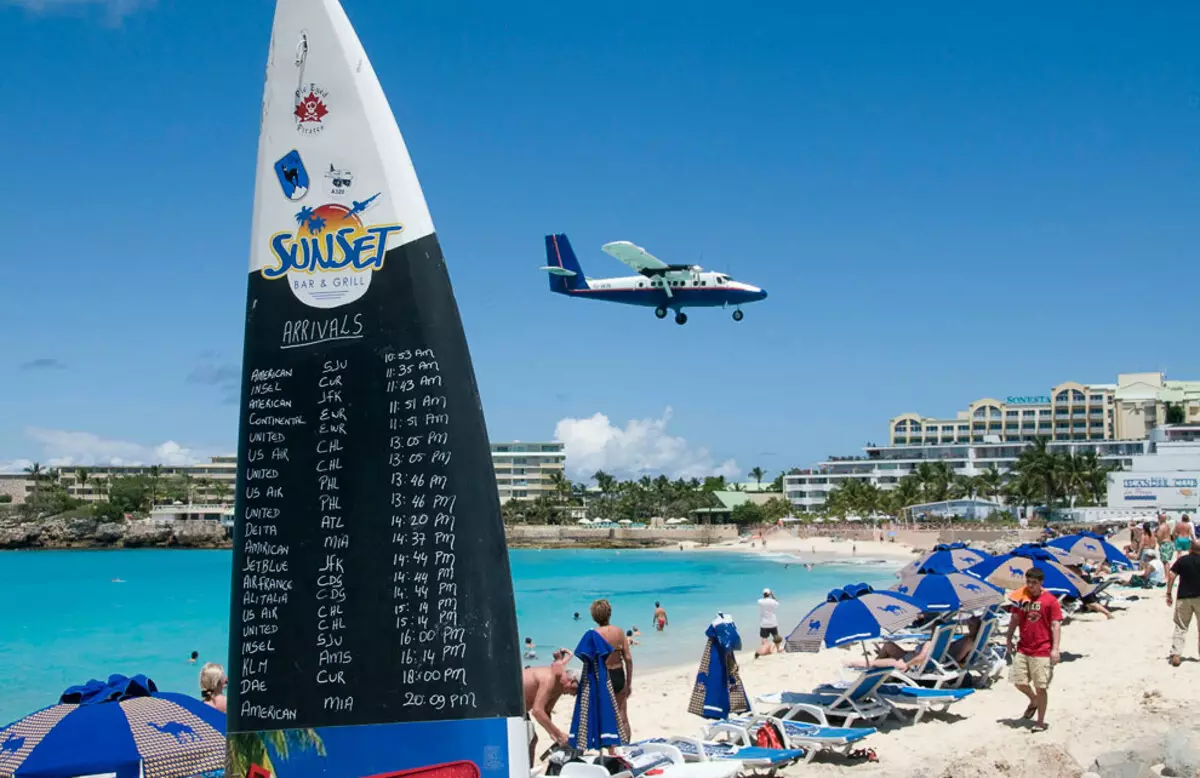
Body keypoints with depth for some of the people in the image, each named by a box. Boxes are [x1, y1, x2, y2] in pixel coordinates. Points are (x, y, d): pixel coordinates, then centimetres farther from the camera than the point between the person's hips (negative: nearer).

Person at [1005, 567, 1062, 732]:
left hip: (1042, 652, -5)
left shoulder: (1050, 601, -6)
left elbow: (1056, 625, -8)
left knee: (1041, 687, -1)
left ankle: (1041, 722, 11)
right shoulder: (1021, 598, 6)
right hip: (1022, 649, 5)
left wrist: (1055, 649, -15)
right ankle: (1034, 701, 36)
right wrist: (1009, 640, 9)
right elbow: (1015, 620, 13)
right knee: (1019, 682, 6)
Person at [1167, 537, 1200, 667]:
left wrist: (1168, 594, 0)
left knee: (1180, 627, 5)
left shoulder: (1182, 560, 0)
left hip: (1183, 598, 0)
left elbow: (1171, 576, -6)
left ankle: (1176, 655, -7)